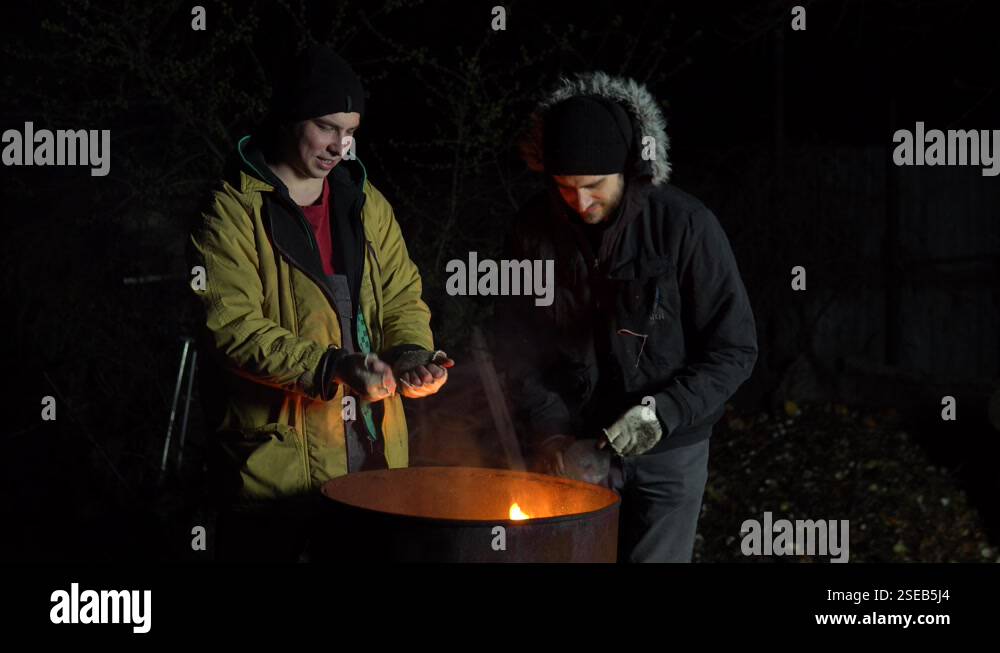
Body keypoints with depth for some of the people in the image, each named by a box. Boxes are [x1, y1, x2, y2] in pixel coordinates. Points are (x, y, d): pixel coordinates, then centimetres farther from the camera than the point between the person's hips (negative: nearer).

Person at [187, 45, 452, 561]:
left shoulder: (366, 203, 13)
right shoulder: (233, 212, -7)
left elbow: (402, 297, 13)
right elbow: (232, 328, -16)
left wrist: (410, 354, -10)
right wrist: (331, 367, -27)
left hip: (374, 455, 6)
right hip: (276, 457, -6)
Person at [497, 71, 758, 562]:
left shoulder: (685, 226, -15)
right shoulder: (536, 227, -6)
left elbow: (735, 348, -10)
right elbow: (517, 340, 4)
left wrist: (663, 413, -21)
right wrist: (545, 427, -9)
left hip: (666, 450, -2)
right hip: (572, 446, 2)